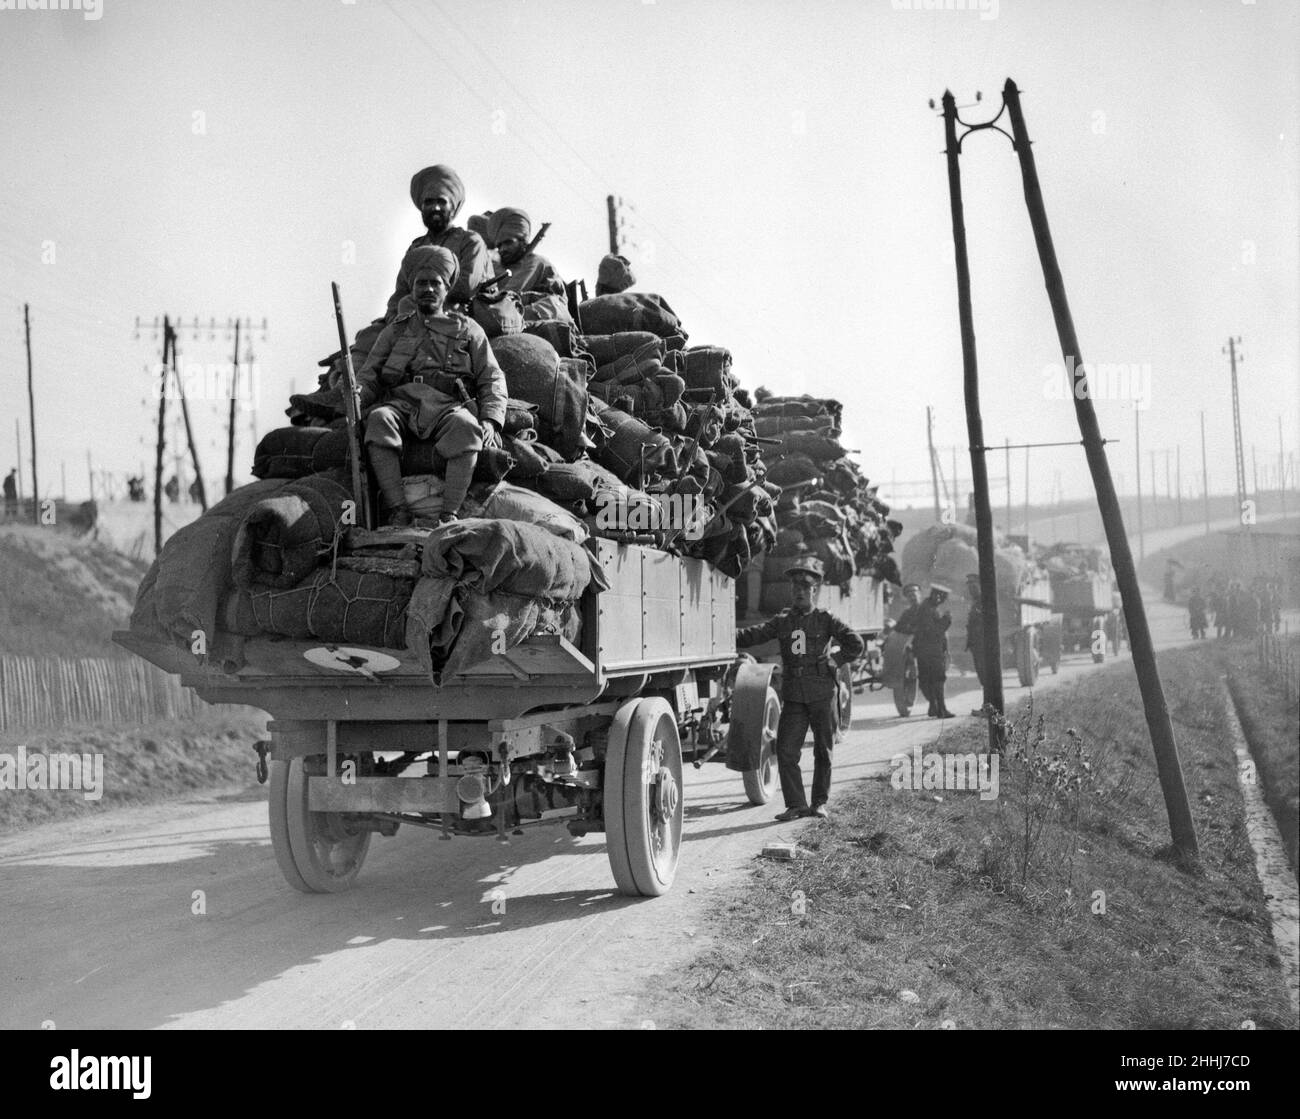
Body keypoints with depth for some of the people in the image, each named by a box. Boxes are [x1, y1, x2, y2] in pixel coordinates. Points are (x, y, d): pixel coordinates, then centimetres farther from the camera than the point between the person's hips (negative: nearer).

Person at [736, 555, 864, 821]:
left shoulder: (826, 619, 1)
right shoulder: (782, 621, 8)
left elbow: (856, 645, -1)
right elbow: (752, 635, -4)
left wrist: (834, 661, -5)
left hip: (822, 692, -2)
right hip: (793, 696, 2)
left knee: (823, 751, 6)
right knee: (786, 751, -6)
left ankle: (820, 803, 18)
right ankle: (796, 804, 2)